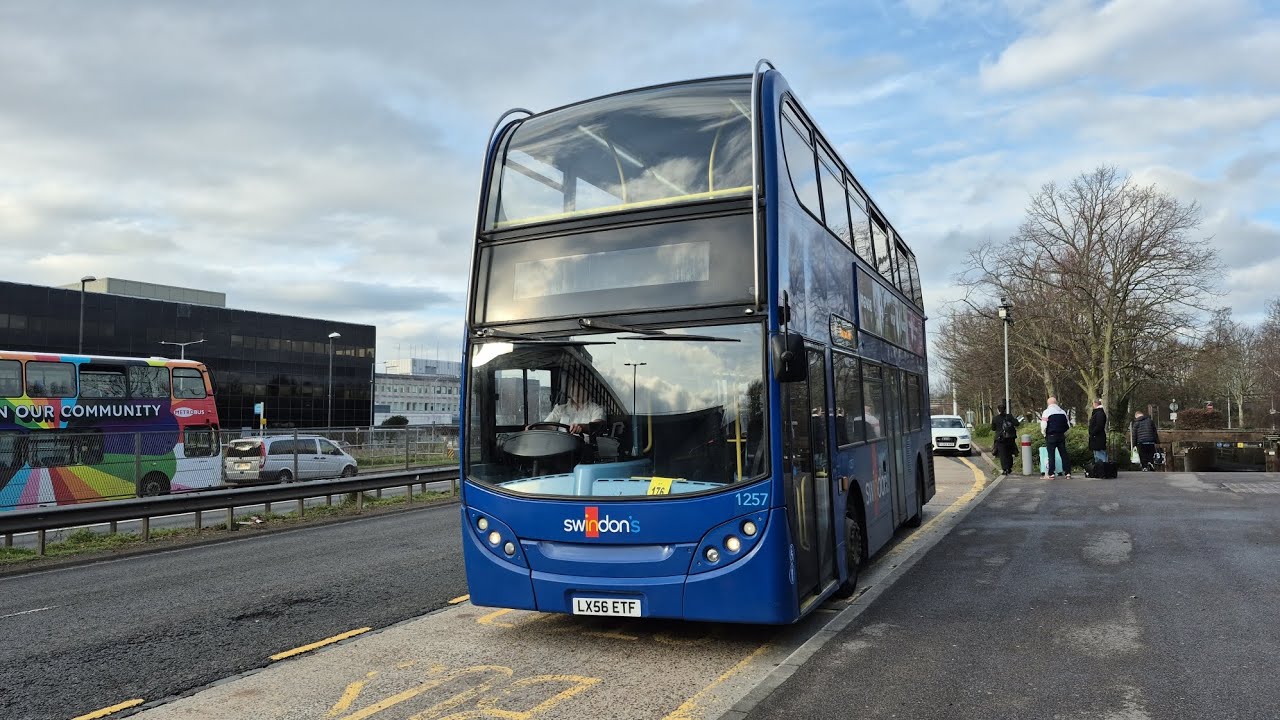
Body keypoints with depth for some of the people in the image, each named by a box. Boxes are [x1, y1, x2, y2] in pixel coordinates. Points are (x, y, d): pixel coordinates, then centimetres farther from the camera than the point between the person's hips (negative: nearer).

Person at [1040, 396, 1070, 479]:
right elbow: (1068, 425, 14)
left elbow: (1043, 426, -11)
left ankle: (1051, 473, -1)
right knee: (1064, 454, 7)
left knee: (1051, 455, -1)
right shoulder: (1063, 412, 10)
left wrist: (1044, 434, 4)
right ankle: (1067, 472, 5)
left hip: (1051, 436, -4)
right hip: (1061, 435, 4)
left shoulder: (1047, 412, -7)